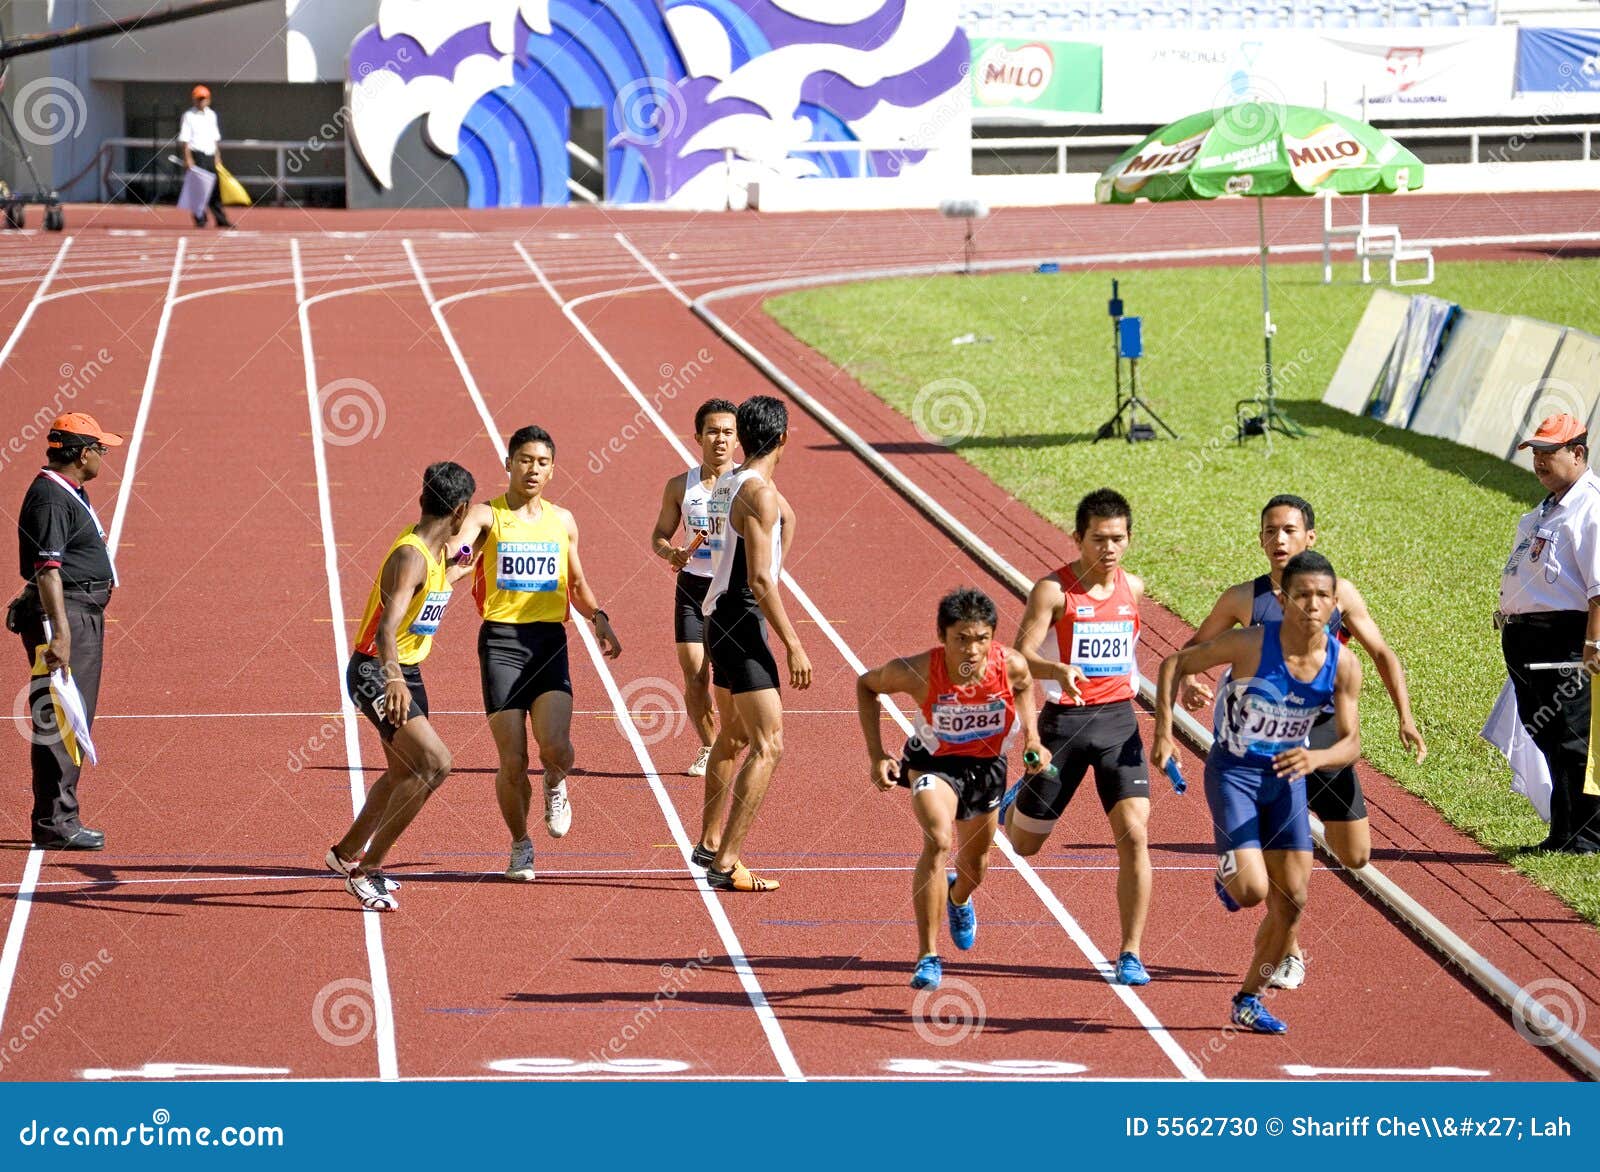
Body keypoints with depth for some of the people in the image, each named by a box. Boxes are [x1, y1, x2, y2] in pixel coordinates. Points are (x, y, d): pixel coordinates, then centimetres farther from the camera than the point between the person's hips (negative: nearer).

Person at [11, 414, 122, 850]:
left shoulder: (71, 492, 17)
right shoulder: (49, 498, -16)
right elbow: (47, 568, -23)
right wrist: (60, 632, -30)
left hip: (86, 614, 11)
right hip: (63, 614, -11)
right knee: (57, 719, -10)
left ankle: (61, 818, 20)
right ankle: (53, 822, -10)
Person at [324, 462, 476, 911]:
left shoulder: (438, 550, 5)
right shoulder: (411, 557, -25)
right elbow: (387, 627, -39)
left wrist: (457, 570, 41)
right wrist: (394, 680, -53)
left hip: (406, 672, 10)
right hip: (375, 672, -10)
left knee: (405, 772, 23)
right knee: (434, 763, -20)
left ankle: (347, 853, 44)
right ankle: (366, 870, -14)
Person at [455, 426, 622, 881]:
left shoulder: (562, 520, 14)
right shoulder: (486, 515, 1)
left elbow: (578, 584, 25)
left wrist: (599, 618, 7)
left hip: (549, 639, 2)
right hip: (501, 640, -2)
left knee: (555, 746, -19)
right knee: (512, 762, -5)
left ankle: (555, 787, 17)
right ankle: (520, 845, 18)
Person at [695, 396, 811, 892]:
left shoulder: (727, 483, 11)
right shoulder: (759, 493, -17)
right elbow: (760, 581, -21)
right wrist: (793, 645, -20)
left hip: (721, 620, 10)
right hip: (742, 622, -10)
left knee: (734, 736, 25)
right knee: (769, 744, -11)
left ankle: (710, 843, 39)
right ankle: (724, 864, -16)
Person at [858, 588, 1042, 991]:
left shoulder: (1011, 665, -28)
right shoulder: (917, 672, -33)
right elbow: (866, 685, -11)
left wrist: (1032, 737, -13)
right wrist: (877, 755, -17)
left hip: (987, 762, 3)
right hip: (934, 761, -3)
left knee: (976, 863, 21)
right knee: (938, 841, -30)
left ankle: (959, 898, 60)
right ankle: (928, 958, -24)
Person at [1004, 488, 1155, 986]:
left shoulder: (1132, 589, 5)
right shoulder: (1053, 590, -11)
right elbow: (1021, 656, -19)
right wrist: (1060, 670, -37)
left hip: (1119, 720, 3)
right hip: (1064, 720, -3)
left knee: (1134, 834, -14)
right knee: (1024, 843, 11)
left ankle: (1130, 954, -6)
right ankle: (1017, 801, 50)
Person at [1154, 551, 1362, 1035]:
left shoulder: (1342, 665, -12)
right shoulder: (1251, 644, -22)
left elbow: (1351, 742, -9)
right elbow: (1174, 663, -10)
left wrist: (1315, 758, -31)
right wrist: (1164, 732, -16)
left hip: (1286, 777, 4)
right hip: (1233, 772, -4)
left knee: (1291, 901, 3)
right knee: (1252, 891, -17)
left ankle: (1249, 1000, 21)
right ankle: (1227, 875, 22)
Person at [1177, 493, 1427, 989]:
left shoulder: (1338, 593, -2)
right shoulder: (1244, 600, -4)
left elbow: (1382, 653, 8)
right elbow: (1193, 649, 7)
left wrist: (1405, 717, -1)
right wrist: (1187, 683, -16)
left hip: (1326, 734, 2)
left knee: (1356, 858, 5)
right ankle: (1289, 955, 9)